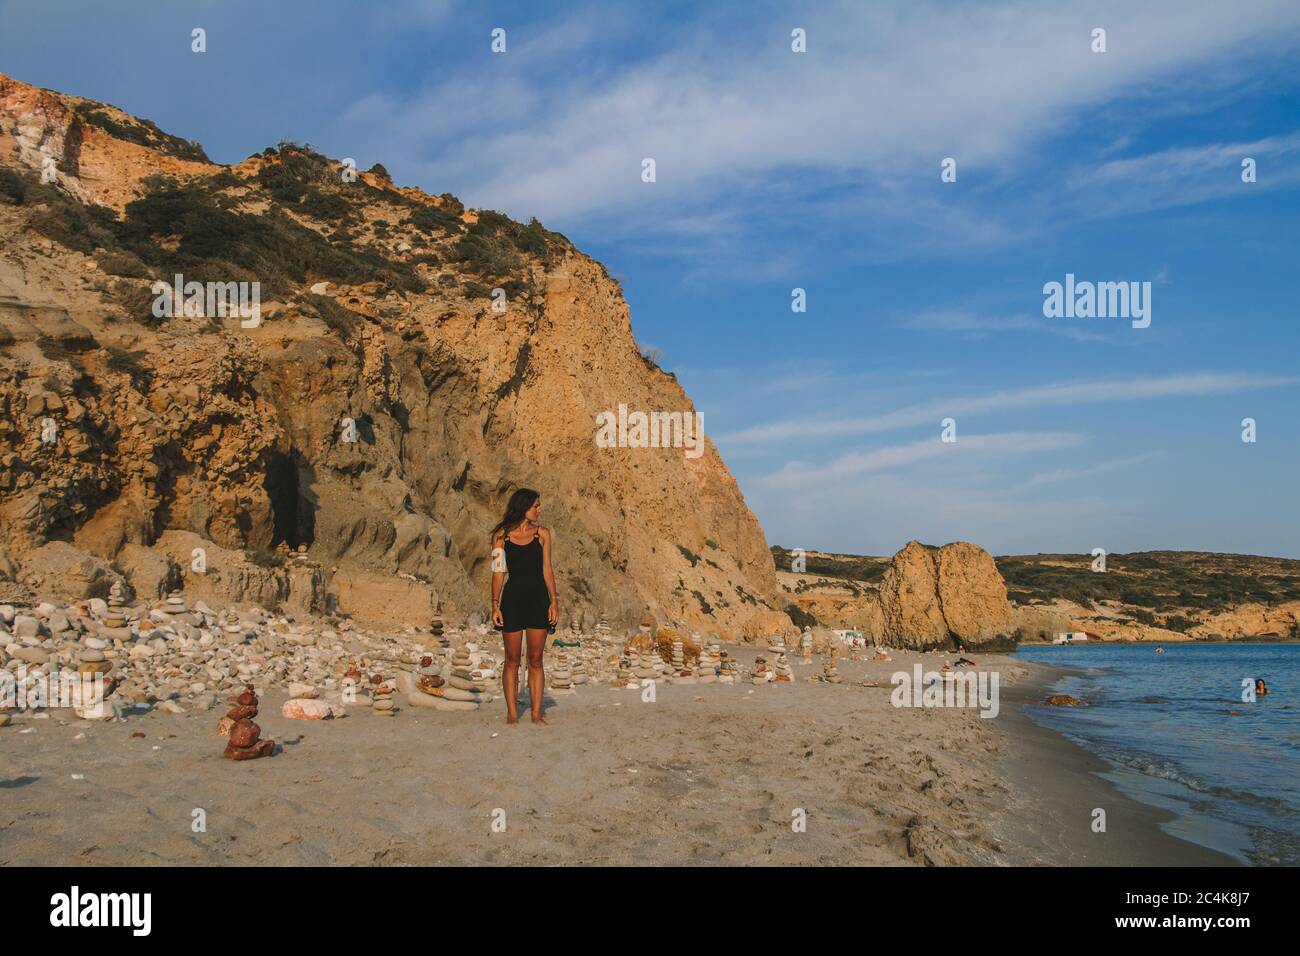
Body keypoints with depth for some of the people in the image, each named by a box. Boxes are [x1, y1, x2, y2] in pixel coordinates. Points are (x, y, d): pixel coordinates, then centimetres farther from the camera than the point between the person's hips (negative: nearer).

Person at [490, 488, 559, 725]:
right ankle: (512, 712, 9)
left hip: (538, 598, 1)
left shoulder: (542, 533, 7)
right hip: (513, 598, -1)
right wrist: (495, 604, -4)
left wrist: (554, 600, -1)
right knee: (512, 661, 3)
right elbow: (498, 573, 2)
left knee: (535, 661, 3)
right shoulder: (501, 536, 3)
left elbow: (547, 569, 7)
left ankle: (537, 713, 8)